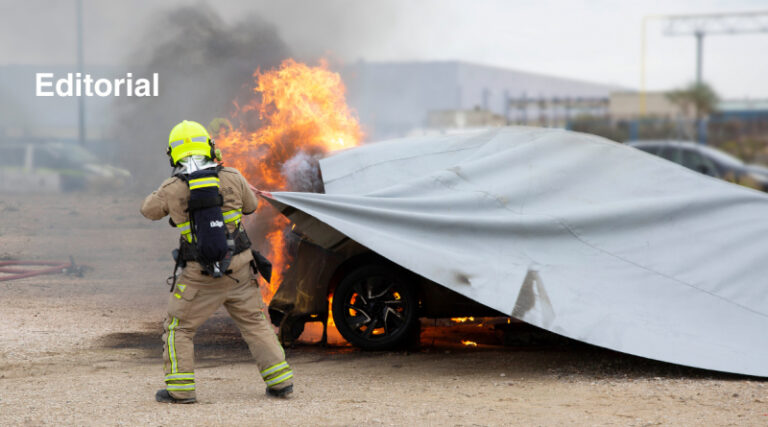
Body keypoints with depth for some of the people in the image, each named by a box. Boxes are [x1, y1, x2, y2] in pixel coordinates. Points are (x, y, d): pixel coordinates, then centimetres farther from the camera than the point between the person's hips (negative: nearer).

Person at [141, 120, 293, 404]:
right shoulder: (231, 177, -3)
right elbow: (251, 205, 15)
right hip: (238, 270, 2)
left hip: (200, 275, -2)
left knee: (178, 327, 12)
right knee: (255, 323, 14)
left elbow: (149, 210, 11)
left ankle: (179, 389, 7)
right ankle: (280, 381, 13)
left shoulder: (172, 189, -8)